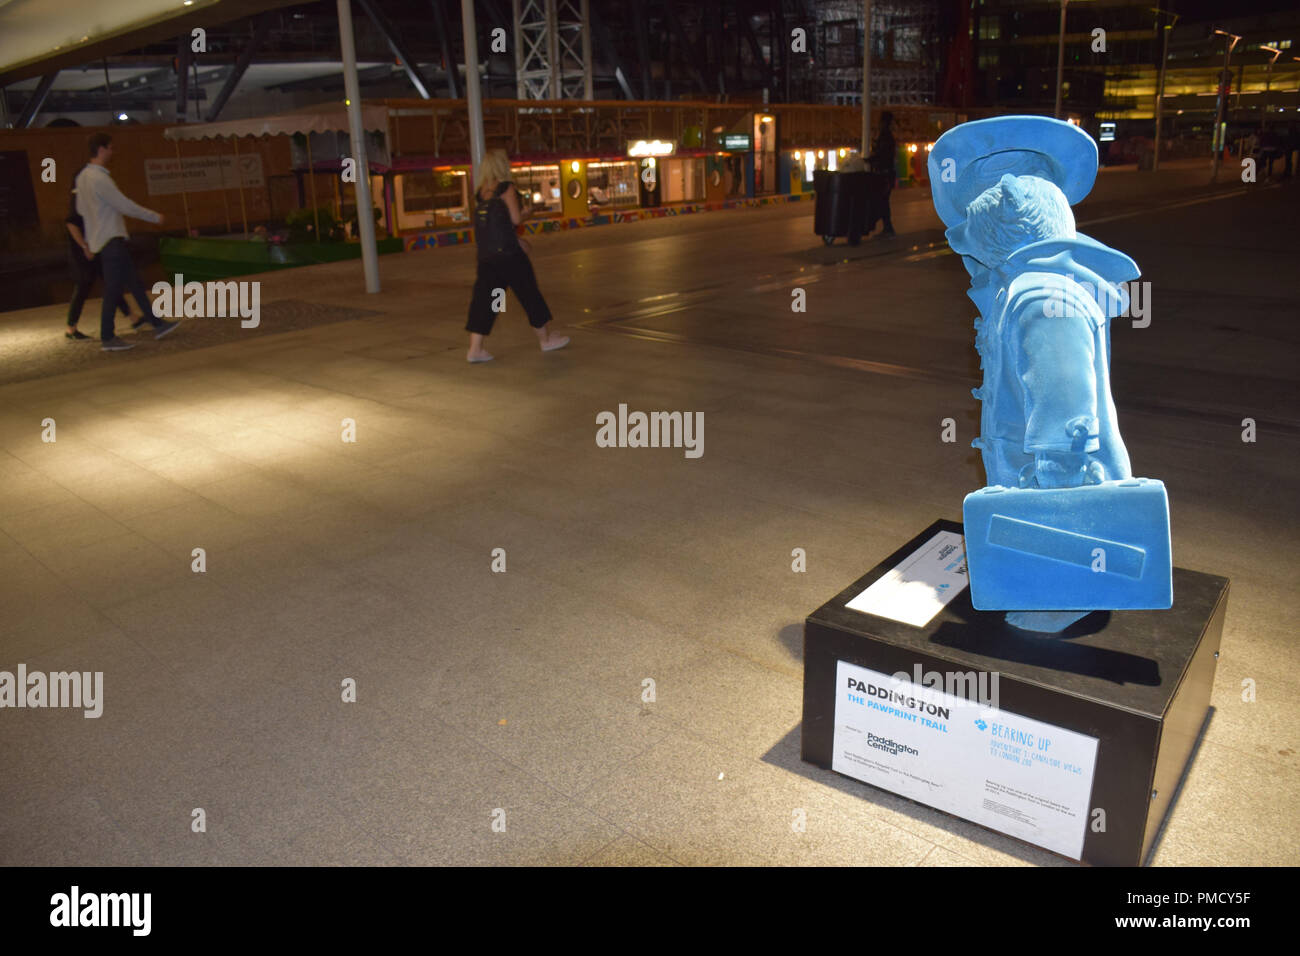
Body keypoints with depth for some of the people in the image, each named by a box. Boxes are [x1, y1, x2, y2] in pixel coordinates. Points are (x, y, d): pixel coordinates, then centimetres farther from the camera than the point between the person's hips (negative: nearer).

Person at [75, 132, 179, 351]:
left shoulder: (83, 176, 12)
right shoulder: (99, 179, -19)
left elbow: (81, 208, 18)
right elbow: (125, 206, -17)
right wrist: (155, 217, -6)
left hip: (99, 240, 10)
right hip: (111, 240, -10)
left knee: (134, 283, 13)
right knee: (113, 290, -5)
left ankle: (157, 324, 17)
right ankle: (107, 338, 0)